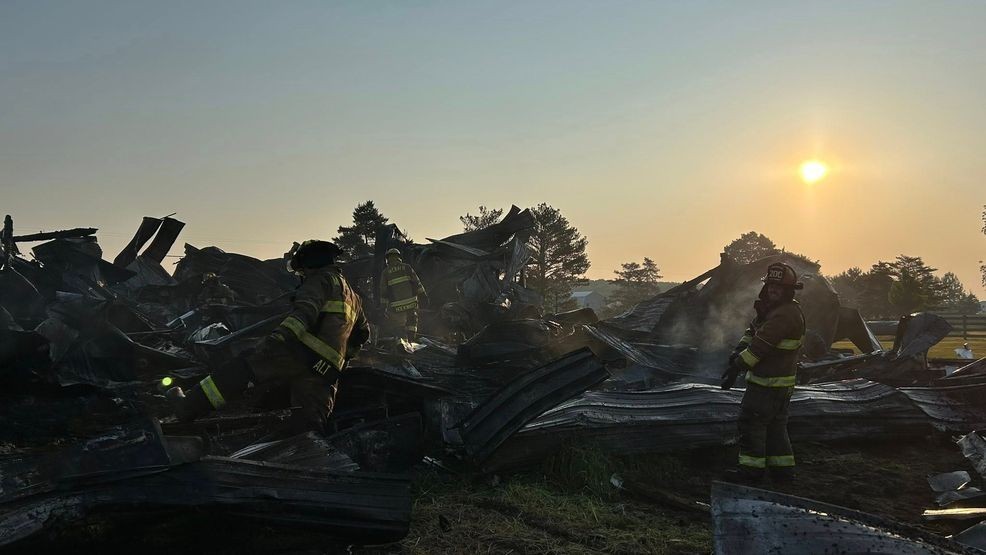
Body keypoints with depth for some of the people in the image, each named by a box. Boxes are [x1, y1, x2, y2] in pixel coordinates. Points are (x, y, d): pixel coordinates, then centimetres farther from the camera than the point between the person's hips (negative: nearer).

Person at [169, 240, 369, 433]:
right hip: (326, 374, 8)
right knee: (311, 428, 6)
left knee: (242, 369, -9)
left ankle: (189, 407, -15)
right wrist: (344, 356, 51)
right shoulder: (352, 297, 32)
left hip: (302, 352, -8)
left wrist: (281, 335, -29)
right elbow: (363, 333, 43)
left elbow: (306, 309, -16)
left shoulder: (322, 279, 5)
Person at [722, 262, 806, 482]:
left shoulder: (784, 314, -23)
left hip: (767, 383, -10)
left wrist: (736, 367, -20)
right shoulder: (772, 308, 12)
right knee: (776, 424, 17)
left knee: (751, 422, -1)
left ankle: (751, 468, 6)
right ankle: (783, 467, 24)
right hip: (783, 383, 10)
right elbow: (754, 329, 11)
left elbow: (760, 346, -25)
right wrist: (739, 350, -6)